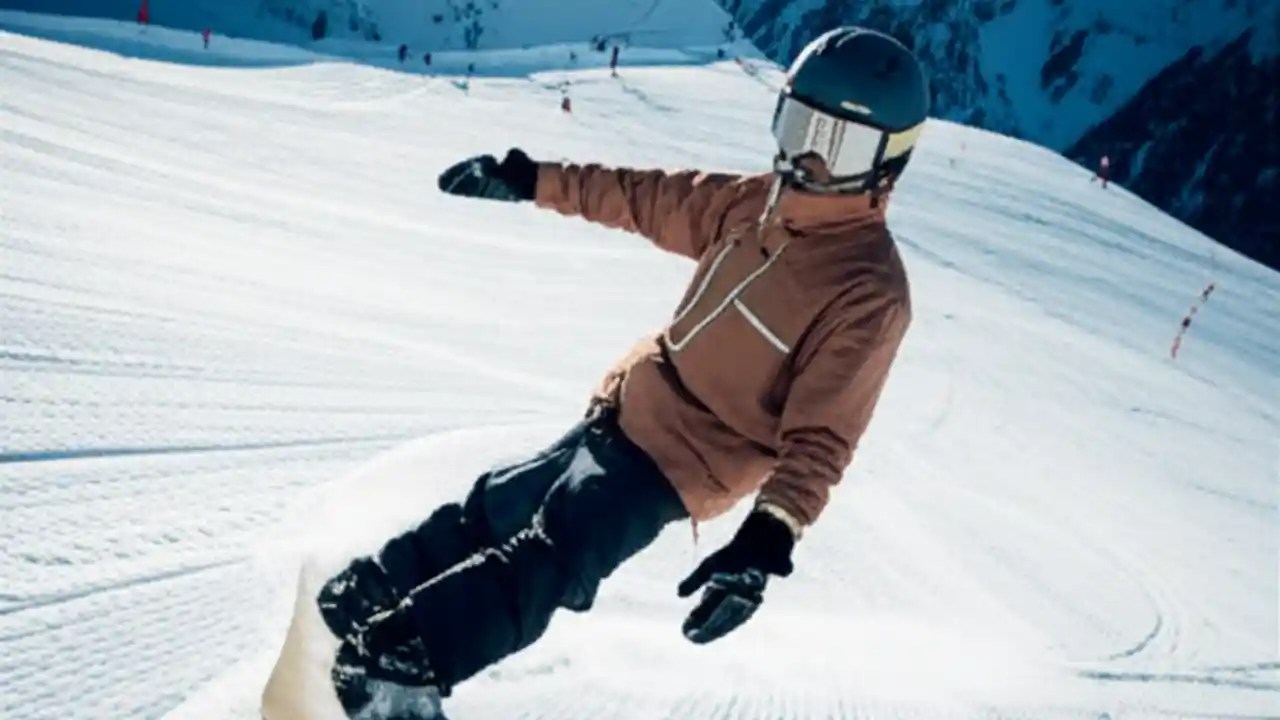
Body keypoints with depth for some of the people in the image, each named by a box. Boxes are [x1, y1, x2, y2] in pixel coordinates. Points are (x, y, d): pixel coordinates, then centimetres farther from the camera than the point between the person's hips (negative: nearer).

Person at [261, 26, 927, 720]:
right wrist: (531, 180, 16)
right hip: (621, 410, 8)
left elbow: (821, 438, -25)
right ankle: (348, 607, 22)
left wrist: (767, 543, -37)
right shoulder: (758, 204, 2)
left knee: (549, 554, -25)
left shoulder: (870, 292, -21)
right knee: (490, 514, 12)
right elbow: (651, 201, 15)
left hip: (677, 463, -8)